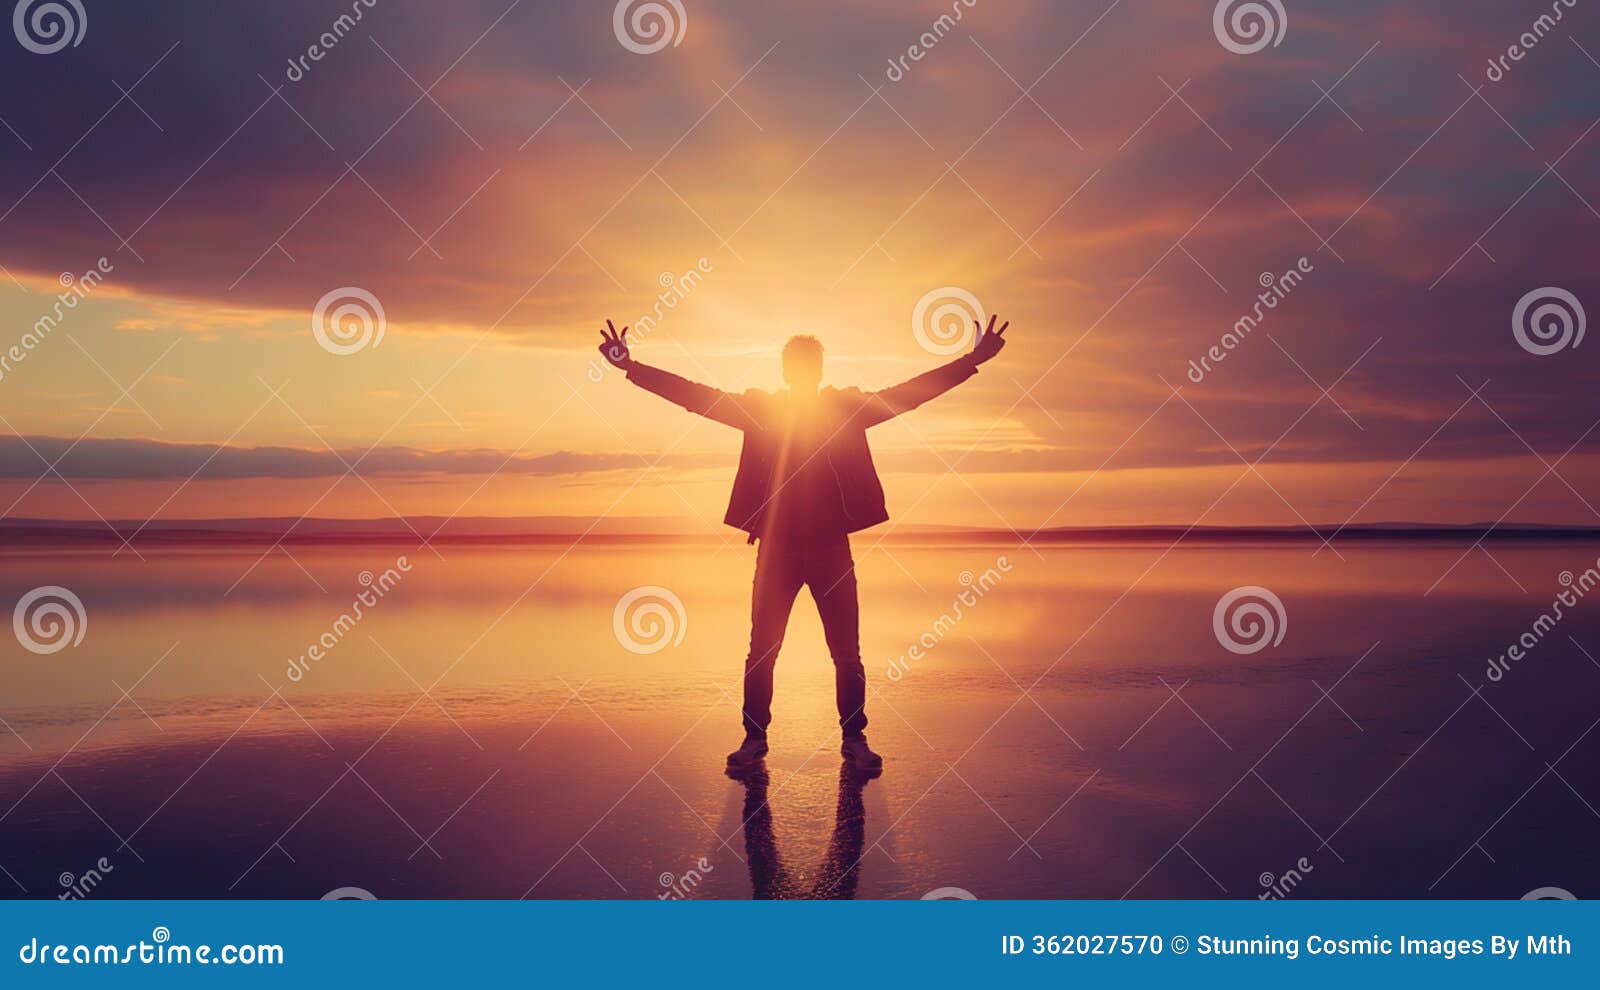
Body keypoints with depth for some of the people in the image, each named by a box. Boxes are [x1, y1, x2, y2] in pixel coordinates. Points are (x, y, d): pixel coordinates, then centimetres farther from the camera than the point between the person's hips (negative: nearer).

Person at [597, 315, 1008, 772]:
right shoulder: (759, 408, 5)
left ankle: (854, 739, 15)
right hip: (776, 548, 0)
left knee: (847, 653, 2)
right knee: (761, 651, 2)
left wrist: (974, 358, -6)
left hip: (832, 548, 0)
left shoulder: (847, 407, 5)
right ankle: (754, 738, 15)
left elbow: (912, 392, 1)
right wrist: (629, 365, -8)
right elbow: (692, 394, 0)